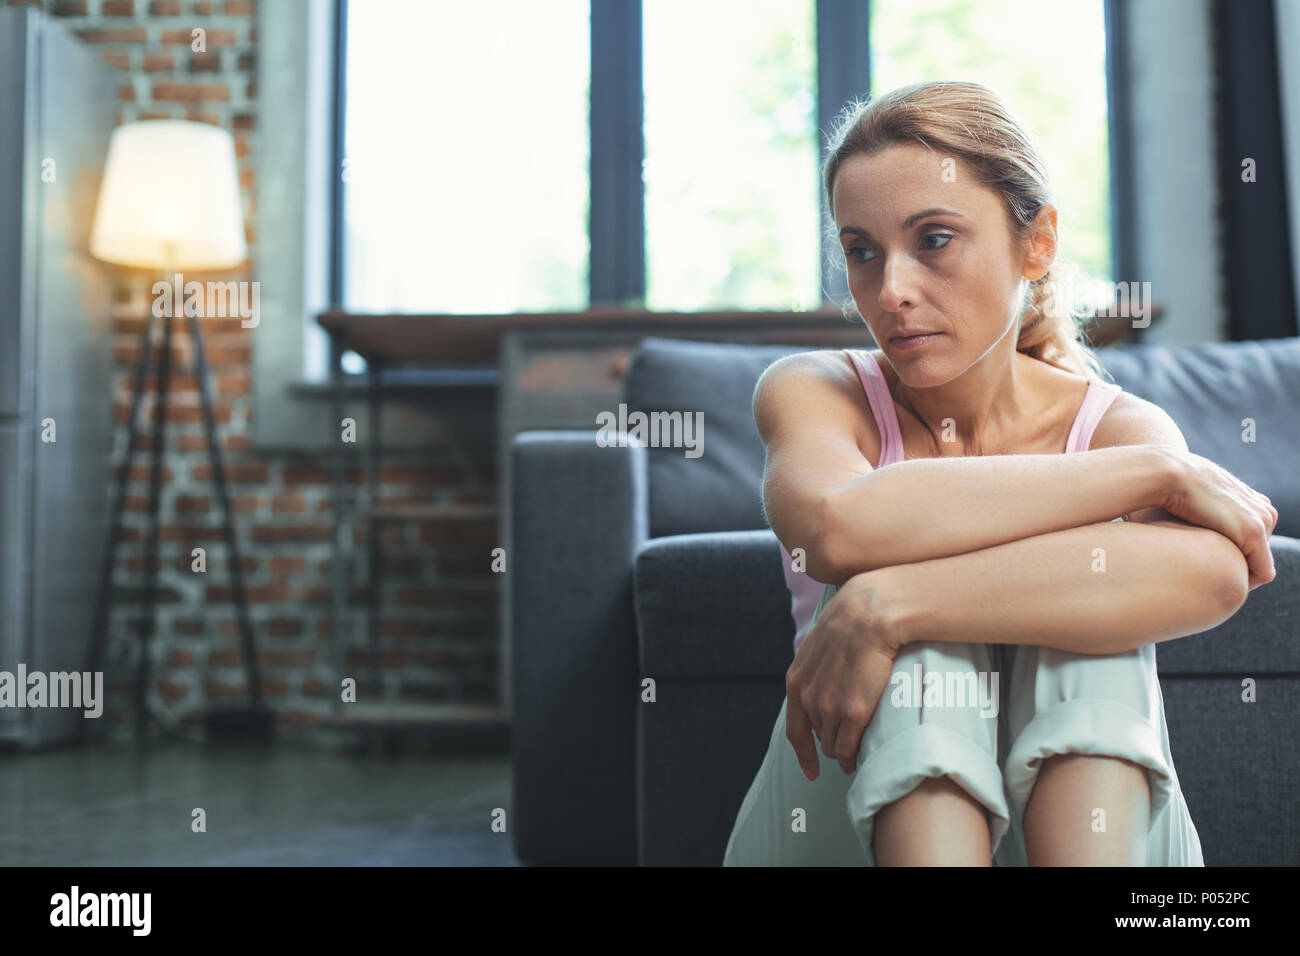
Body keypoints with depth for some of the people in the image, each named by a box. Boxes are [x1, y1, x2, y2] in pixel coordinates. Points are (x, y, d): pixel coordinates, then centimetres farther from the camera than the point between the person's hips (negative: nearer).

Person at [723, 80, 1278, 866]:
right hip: (843, 820, 0)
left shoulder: (1119, 426, -4)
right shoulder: (809, 391, -4)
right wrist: (1157, 473, -25)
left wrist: (889, 603, -38)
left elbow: (1213, 573, -30)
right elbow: (837, 524, -32)